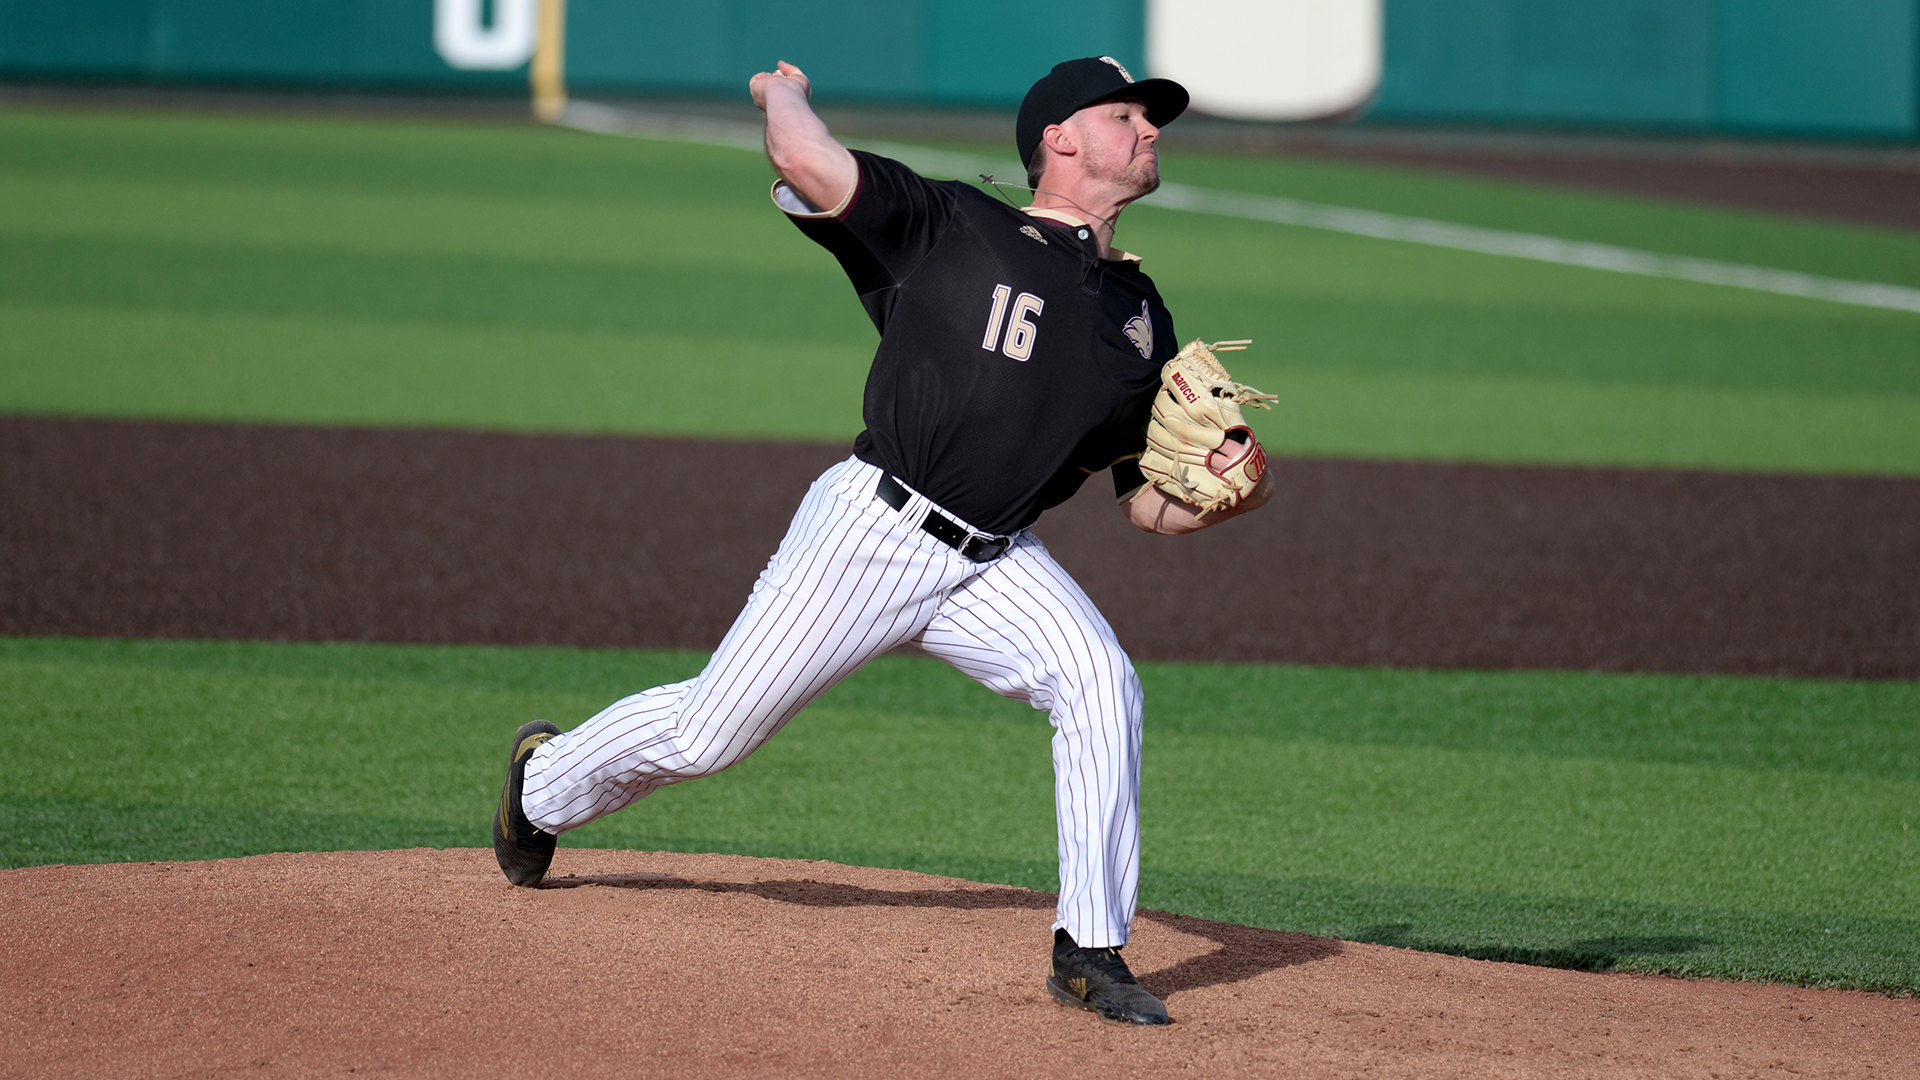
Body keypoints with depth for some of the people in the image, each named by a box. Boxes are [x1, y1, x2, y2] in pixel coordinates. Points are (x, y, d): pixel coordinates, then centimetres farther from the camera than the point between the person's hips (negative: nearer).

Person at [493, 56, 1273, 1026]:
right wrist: (782, 92, 4)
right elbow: (807, 164, -18)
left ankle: (1089, 952, -17)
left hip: (995, 570, 4)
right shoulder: (952, 227, -4)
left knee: (1099, 681, -23)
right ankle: (546, 781, 35)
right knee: (707, 732, 4)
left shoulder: (1141, 317, 13)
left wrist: (1223, 499, -7)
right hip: (874, 531, -4)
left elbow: (1148, 502, 15)